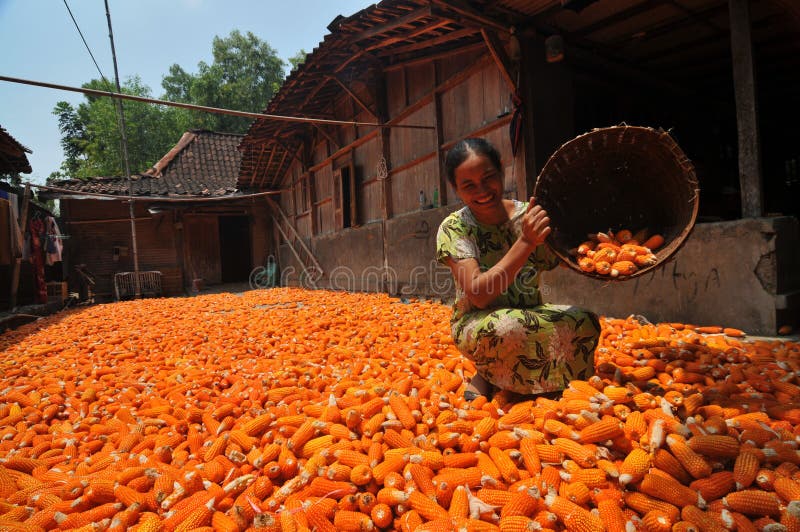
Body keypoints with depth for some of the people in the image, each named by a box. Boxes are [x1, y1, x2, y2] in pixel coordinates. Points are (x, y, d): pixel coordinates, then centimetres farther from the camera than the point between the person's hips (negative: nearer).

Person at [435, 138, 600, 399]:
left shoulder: (528, 216, -7)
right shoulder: (454, 228, -15)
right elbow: (479, 294, -26)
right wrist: (526, 241, -33)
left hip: (530, 316, 5)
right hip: (476, 325, -4)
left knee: (586, 323, -22)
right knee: (508, 327, -37)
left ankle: (489, 374, -4)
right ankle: (486, 375, -2)